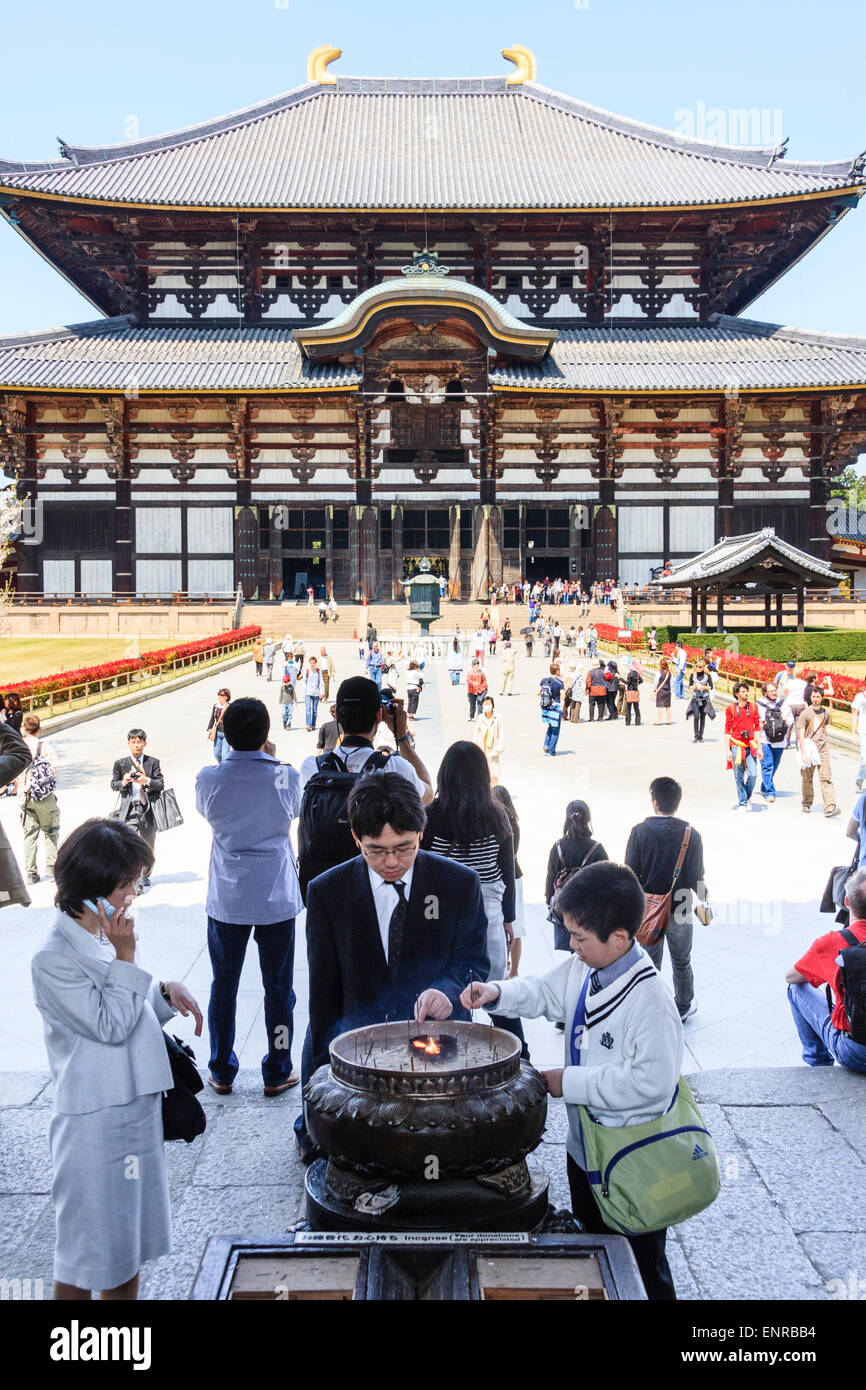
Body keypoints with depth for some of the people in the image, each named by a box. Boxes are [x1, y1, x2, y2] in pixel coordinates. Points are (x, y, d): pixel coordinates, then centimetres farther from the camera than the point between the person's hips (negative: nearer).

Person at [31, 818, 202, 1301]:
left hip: (139, 1109, 8)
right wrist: (125, 957, -21)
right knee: (87, 1249, 6)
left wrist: (166, 992, -1)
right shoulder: (53, 960, -19)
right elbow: (109, 1025, -20)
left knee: (131, 1241, 20)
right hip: (95, 1120, -8)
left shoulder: (112, 938, 6)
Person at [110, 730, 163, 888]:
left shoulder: (153, 762, 5)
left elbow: (161, 784, 1)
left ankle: (145, 877, 27)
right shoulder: (120, 763, 7)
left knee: (148, 844, 10)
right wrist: (123, 782, -11)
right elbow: (113, 785, 9)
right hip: (128, 808, -1)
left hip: (148, 807, 1)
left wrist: (147, 781, -16)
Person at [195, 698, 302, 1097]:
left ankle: (221, 1072, 24)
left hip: (226, 899, 1)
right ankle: (277, 1073, 20)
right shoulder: (285, 776, -13)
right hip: (277, 898, -1)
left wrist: (234, 757, 13)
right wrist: (270, 759, 13)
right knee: (278, 988, 11)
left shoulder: (209, 778, -10)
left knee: (224, 985, 14)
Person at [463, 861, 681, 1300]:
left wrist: (570, 1081, -25)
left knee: (641, 1267, 13)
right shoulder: (582, 969, -5)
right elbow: (544, 993, 13)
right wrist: (497, 993, -7)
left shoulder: (649, 999, -30)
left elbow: (652, 1083, -32)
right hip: (583, 1147, 8)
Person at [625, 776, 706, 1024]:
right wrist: (704, 897, 13)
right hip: (680, 910, 0)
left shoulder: (640, 832, -11)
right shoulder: (691, 835, -11)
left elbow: (631, 874, -9)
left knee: (650, 963, 12)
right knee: (681, 963, 19)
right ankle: (683, 1008, 34)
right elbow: (696, 878, -8)